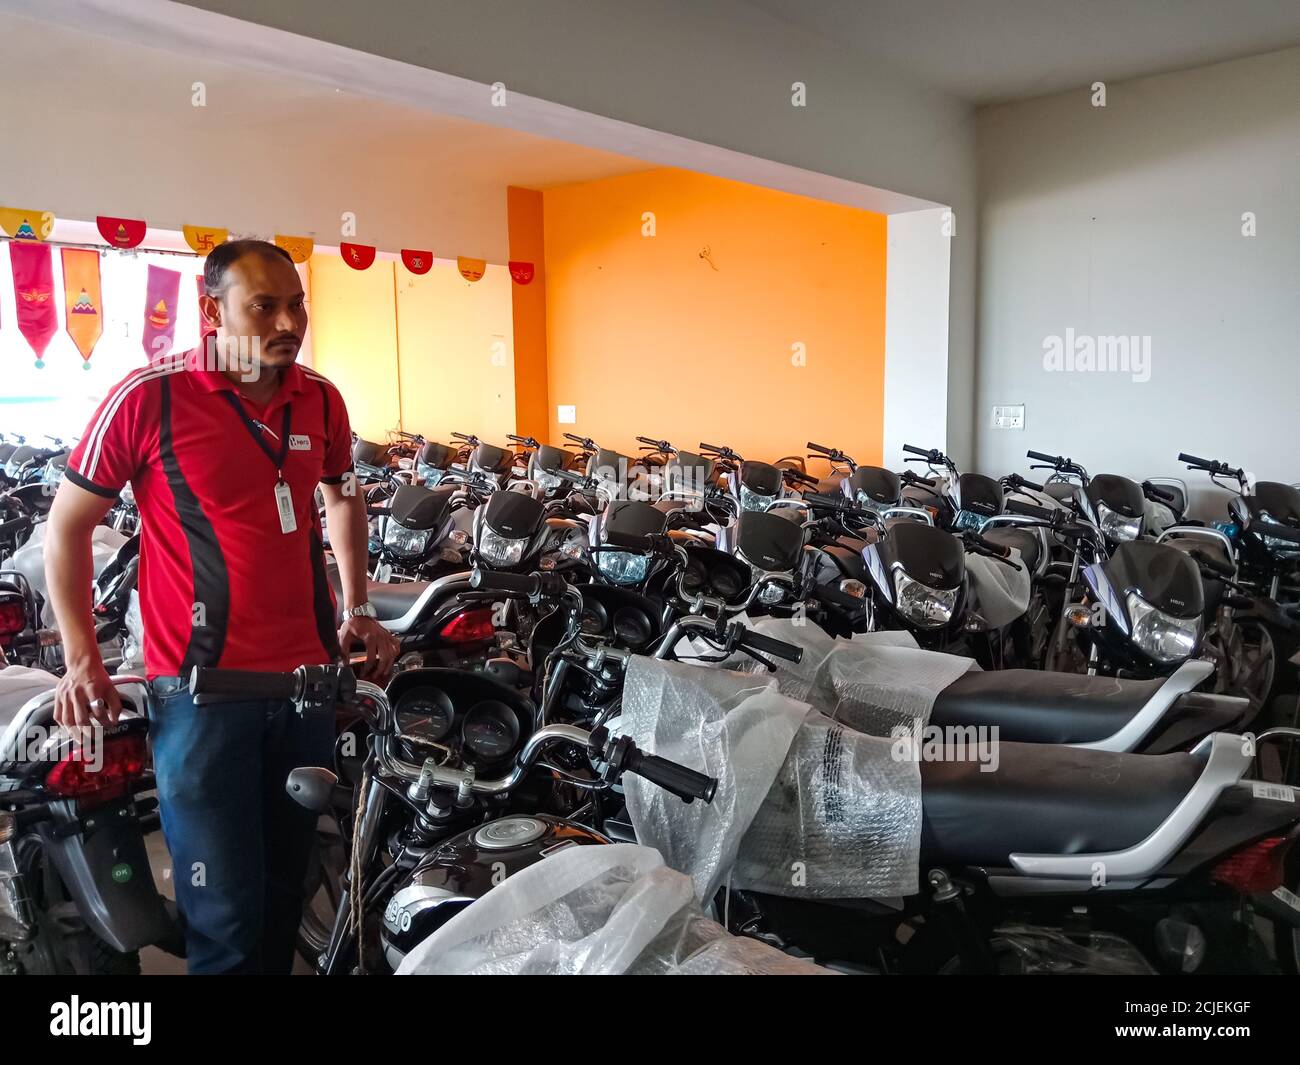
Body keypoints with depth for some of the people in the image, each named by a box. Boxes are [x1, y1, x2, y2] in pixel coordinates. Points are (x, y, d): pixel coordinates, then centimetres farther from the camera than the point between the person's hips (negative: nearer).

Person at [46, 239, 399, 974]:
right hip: (201, 688, -4)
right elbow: (68, 524, 0)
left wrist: (358, 610, 16)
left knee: (287, 889, 17)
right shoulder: (149, 397, -9)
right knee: (226, 917, -1)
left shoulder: (321, 399, 4)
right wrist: (81, 657, -5)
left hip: (309, 676, 5)